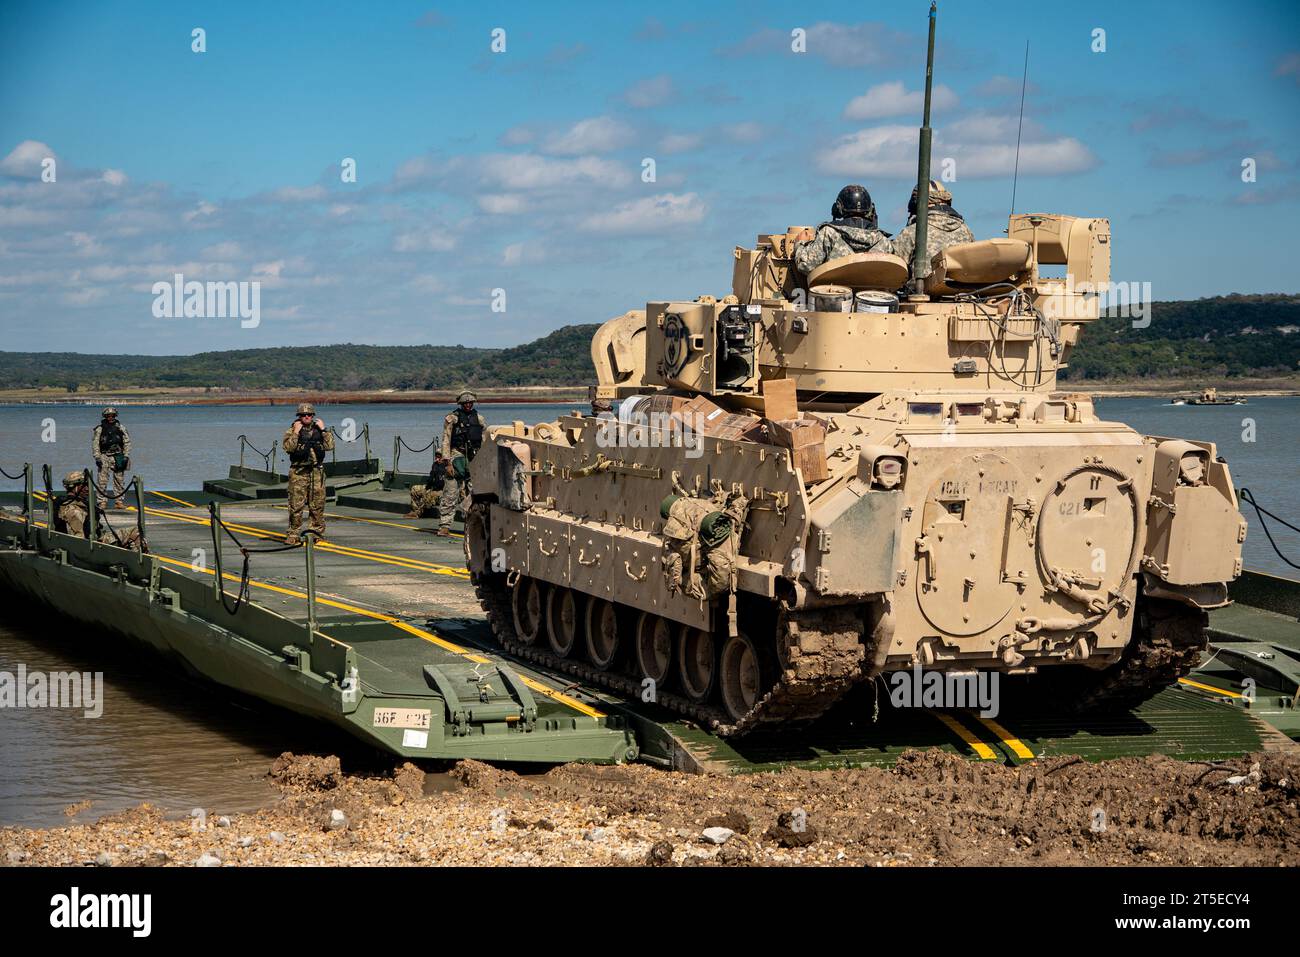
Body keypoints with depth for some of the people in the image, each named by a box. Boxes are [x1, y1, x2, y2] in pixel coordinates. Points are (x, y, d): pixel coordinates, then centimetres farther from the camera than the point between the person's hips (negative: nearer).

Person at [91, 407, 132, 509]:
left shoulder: (120, 428, 6)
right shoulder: (100, 429, 1)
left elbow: (127, 442, 8)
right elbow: (95, 444, 0)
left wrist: (126, 456, 0)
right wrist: (97, 458, -7)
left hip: (118, 457, 2)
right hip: (104, 457, -2)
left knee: (119, 480, 3)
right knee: (102, 481, -5)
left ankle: (118, 501, 10)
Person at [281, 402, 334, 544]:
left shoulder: (319, 430, 12)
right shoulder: (291, 431, 3)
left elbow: (330, 446, 0)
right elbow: (288, 447, -13)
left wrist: (324, 430, -4)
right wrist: (296, 432, -15)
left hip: (317, 472, 3)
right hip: (298, 473, -3)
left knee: (317, 505, 4)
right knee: (296, 505, -5)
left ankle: (316, 532, 13)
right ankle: (293, 534, -1)